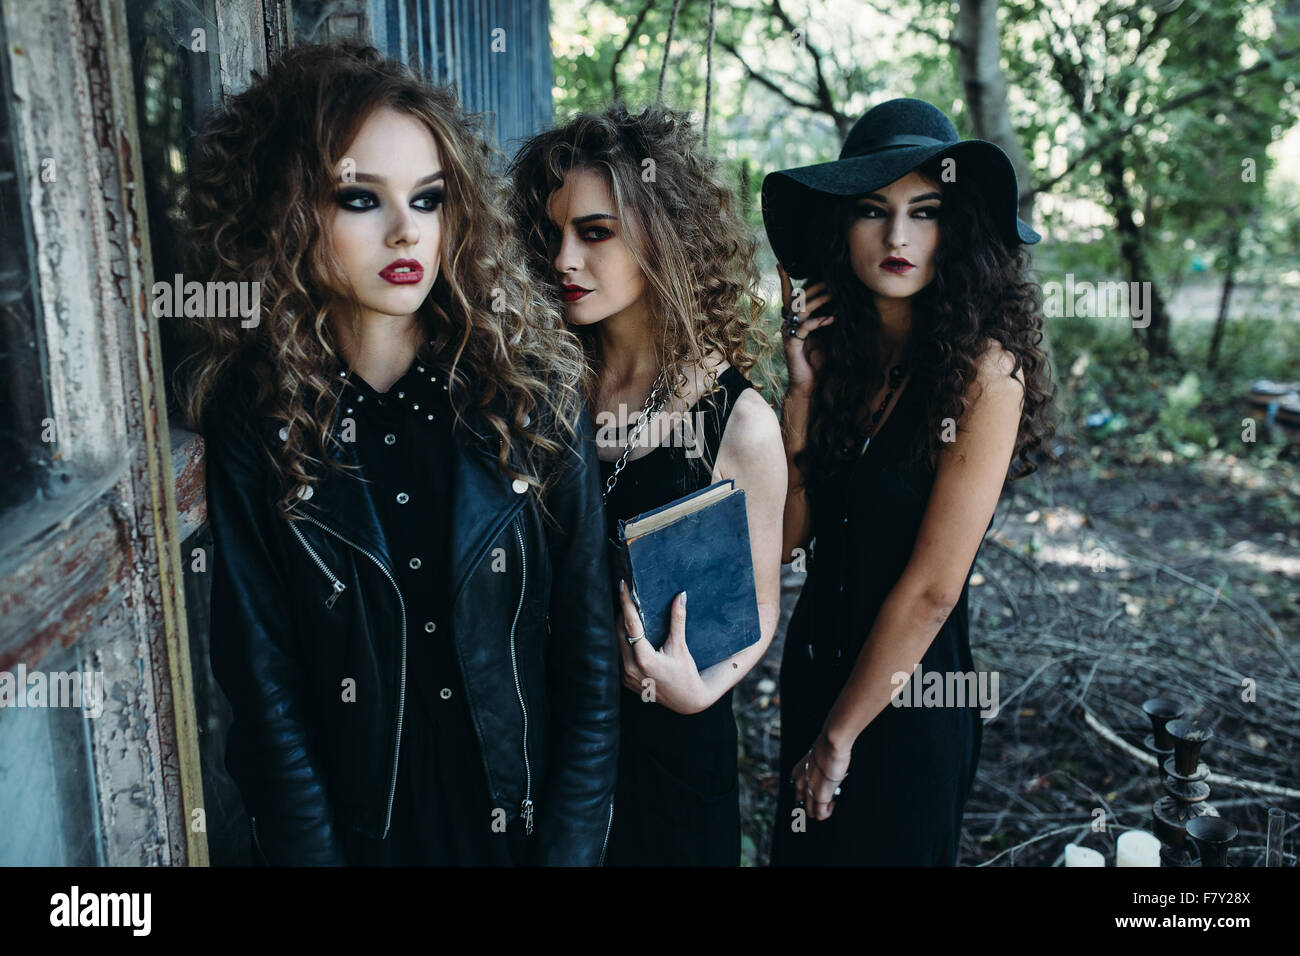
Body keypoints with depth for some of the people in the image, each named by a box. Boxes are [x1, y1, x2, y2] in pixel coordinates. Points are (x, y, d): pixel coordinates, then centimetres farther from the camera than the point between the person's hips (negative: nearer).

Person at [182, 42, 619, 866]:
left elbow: (589, 646, -9)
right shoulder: (253, 417, -10)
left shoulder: (531, 389, -10)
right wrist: (312, 851, -11)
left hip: (526, 814, 1)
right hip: (364, 823, 0)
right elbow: (264, 683, -8)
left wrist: (575, 844, -11)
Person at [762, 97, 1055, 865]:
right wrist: (803, 386, -13)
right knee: (802, 848, 25)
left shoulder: (984, 369, -20)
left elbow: (931, 589, -20)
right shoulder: (837, 350, -2)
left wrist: (839, 736, -11)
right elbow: (784, 537, -5)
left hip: (907, 699, -6)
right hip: (814, 663, 6)